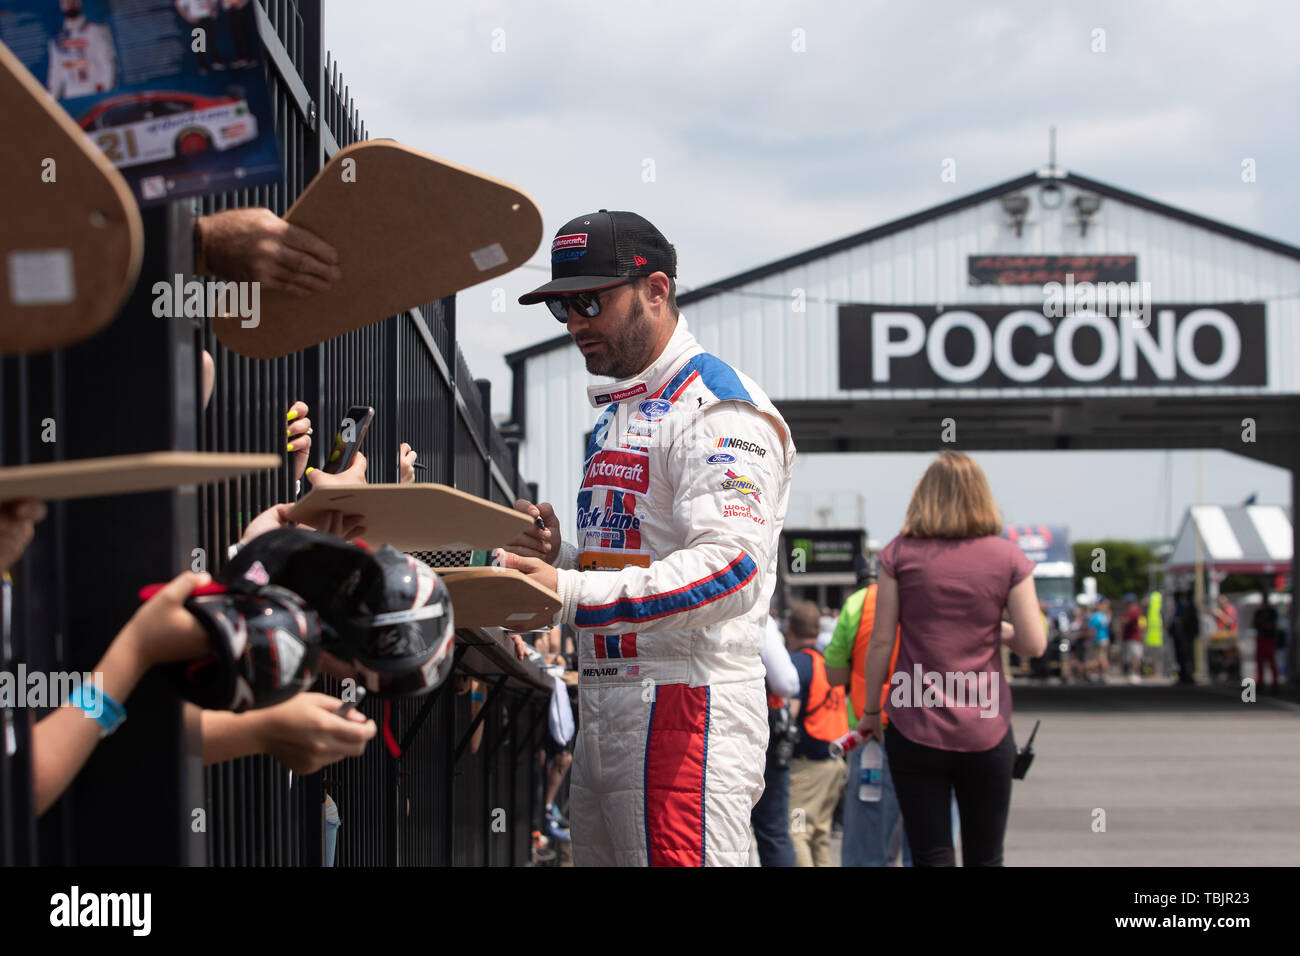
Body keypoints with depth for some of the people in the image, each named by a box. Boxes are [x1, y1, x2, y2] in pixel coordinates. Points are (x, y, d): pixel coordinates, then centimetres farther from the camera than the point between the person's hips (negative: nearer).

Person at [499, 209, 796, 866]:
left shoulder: (717, 408, -9)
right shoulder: (615, 413, 23)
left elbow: (730, 568, -23)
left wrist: (571, 594, -29)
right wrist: (558, 558, 5)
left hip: (687, 712, -9)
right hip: (604, 712, 9)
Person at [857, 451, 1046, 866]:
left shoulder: (899, 554, -2)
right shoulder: (1008, 558, -1)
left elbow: (881, 642, -2)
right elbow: (1034, 644, -5)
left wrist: (871, 710, 9)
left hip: (915, 728, -1)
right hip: (986, 731, 1)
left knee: (931, 856, 2)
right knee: (985, 858, 10)